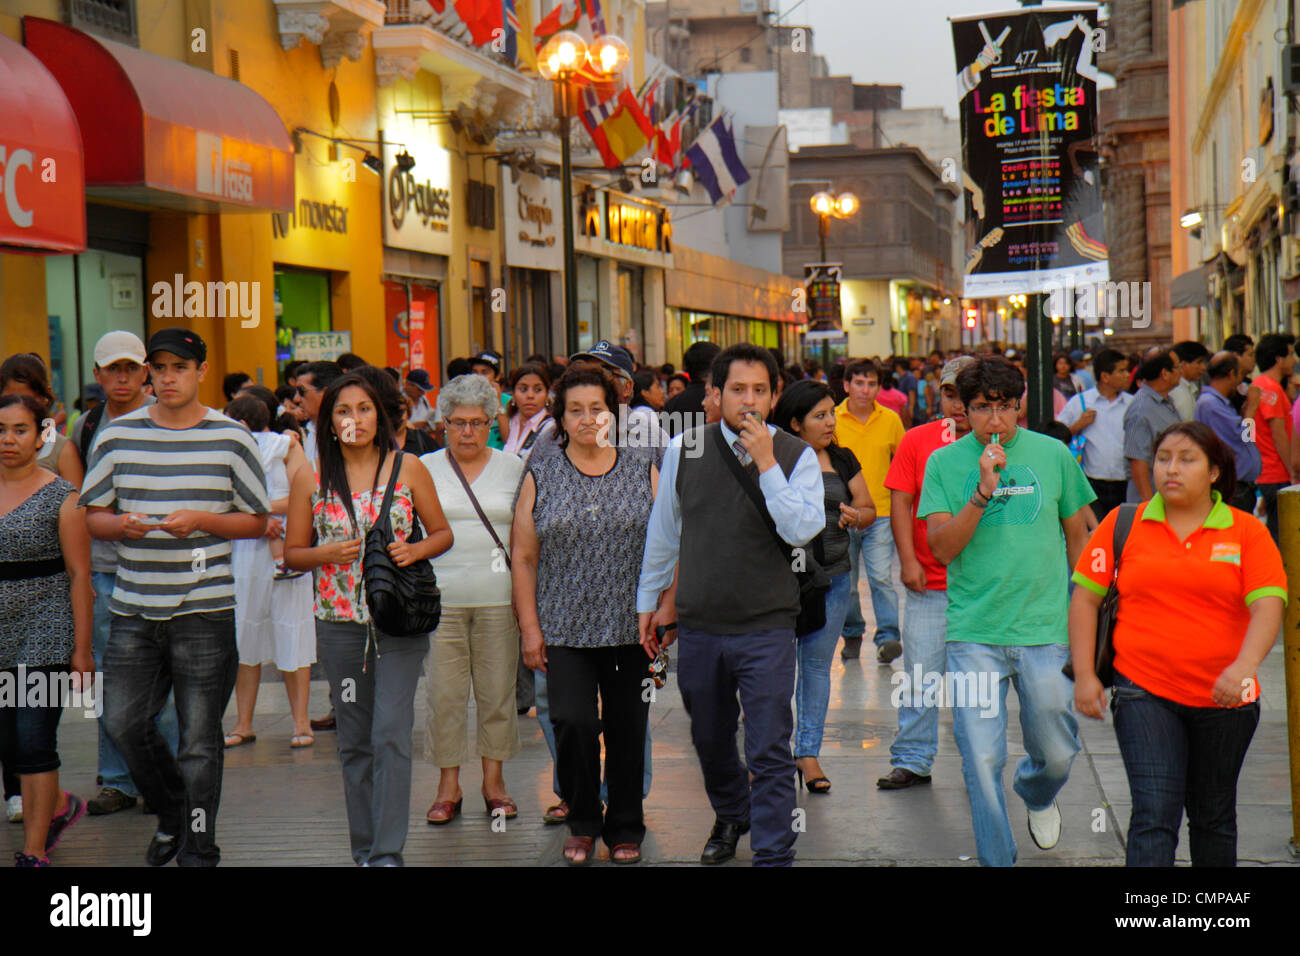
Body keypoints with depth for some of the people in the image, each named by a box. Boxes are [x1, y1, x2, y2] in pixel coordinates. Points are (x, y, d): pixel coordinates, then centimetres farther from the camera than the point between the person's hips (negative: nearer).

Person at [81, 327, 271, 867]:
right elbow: (92, 515, 11)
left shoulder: (232, 439, 1)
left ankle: (198, 851, 13)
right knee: (122, 722, 3)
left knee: (199, 737, 1)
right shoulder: (117, 436, 6)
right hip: (134, 609, 3)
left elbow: (256, 521, 4)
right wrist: (123, 524, -12)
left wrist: (200, 520, -13)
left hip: (205, 608, -3)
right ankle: (171, 813, 29)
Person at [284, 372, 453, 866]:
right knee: (354, 741, 9)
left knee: (391, 734, -11)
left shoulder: (407, 468, 2)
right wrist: (327, 554, -12)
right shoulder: (310, 478, 4)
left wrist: (415, 550, -12)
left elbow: (442, 533, 9)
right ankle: (364, 849, 21)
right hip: (339, 622, 2)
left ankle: (388, 852, -9)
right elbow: (292, 553, 8)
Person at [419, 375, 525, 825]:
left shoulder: (512, 468, 8)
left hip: (498, 598, 0)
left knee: (498, 691, 4)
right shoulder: (423, 469, 7)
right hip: (440, 598, 0)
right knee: (443, 694, 0)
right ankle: (448, 787, 11)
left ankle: (494, 780, 17)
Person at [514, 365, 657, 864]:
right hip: (565, 630, 0)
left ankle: (625, 827, 22)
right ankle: (582, 821, 12)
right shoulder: (540, 477, 6)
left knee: (628, 730, 5)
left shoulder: (644, 473, 6)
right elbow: (523, 558, 5)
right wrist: (529, 627, -1)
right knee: (573, 723, -10)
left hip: (632, 629, 1)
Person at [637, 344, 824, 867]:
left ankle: (773, 854, 4)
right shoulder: (684, 450, 1)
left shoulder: (796, 456, -6)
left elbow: (802, 530, -20)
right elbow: (663, 531, 12)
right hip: (699, 626, 3)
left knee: (770, 752, -6)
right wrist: (650, 602, 18)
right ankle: (730, 817, 47)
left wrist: (766, 463, -22)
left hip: (766, 627, -3)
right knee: (710, 739, 20)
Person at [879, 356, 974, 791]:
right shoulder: (917, 440, 4)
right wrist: (908, 560, -7)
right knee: (919, 676, 2)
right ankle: (911, 761, 11)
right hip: (929, 583, 0)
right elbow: (900, 502, 1)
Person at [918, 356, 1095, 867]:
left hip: (1047, 629, 1)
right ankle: (996, 859, 15)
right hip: (973, 633, -1)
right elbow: (941, 547, -7)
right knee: (981, 761, -2)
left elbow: (1078, 536, 14)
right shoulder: (944, 462, 1)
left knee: (1056, 753, 9)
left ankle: (1037, 795, 44)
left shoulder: (1053, 455, 4)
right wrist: (983, 491, -19)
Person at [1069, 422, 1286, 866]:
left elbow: (1268, 605, -10)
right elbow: (1085, 597, 5)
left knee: (1213, 817, 17)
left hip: (1224, 698, 1)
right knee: (1154, 814, -14)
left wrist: (1244, 666, -28)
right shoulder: (1123, 524, 2)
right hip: (1144, 694, -1)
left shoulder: (1247, 532, 1)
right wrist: (1084, 675, -3)